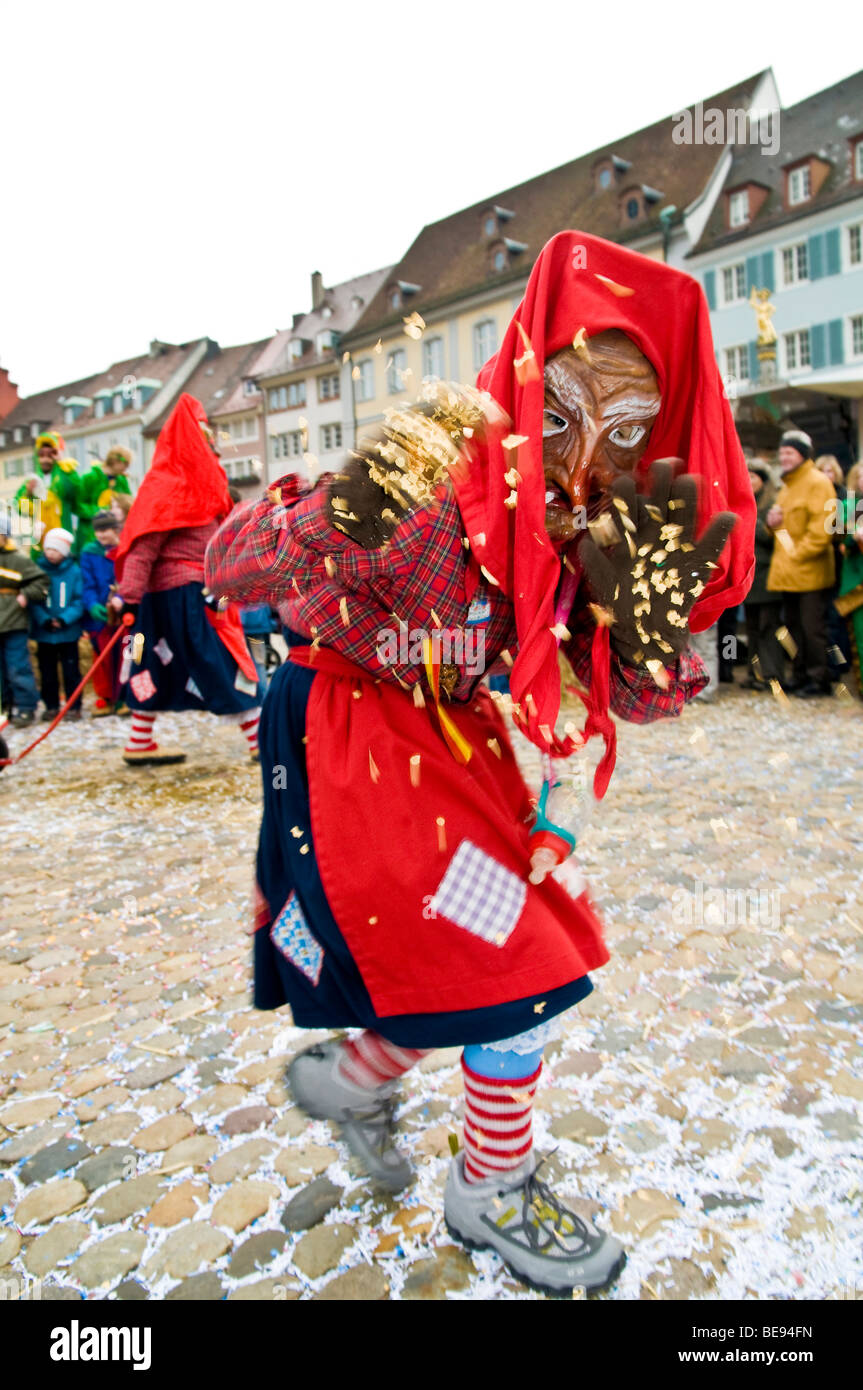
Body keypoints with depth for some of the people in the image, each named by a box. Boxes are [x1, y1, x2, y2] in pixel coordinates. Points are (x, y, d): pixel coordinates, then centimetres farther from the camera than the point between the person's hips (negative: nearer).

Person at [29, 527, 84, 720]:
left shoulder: (74, 571, -5)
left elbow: (80, 600, -5)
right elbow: (33, 600, -2)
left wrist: (64, 619, -16)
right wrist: (45, 620, -15)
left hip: (68, 632, -2)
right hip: (43, 633, 2)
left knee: (71, 671, 5)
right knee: (47, 672, 11)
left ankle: (74, 706, 15)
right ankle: (51, 706, 23)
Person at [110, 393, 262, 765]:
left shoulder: (193, 481, 17)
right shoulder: (169, 485, -13)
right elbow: (145, 544, -20)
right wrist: (128, 596, -25)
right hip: (186, 592, -10)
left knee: (161, 665, 13)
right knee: (227, 662, -6)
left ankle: (140, 744, 21)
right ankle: (260, 741, 0)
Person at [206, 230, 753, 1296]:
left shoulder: (594, 521, -6)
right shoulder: (448, 482, -26)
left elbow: (634, 698, -7)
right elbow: (229, 567, -28)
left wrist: (651, 605, -28)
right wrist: (349, 513, -47)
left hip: (452, 732, 7)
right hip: (346, 730, -7)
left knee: (466, 947, 12)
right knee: (521, 965, -4)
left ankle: (348, 1076, 38)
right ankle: (492, 1193, 23)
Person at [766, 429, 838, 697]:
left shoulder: (818, 483, -8)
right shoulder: (786, 487, 20)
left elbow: (822, 526, -16)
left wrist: (798, 554, -18)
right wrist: (773, 523, 5)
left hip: (809, 571, -9)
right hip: (787, 572, 9)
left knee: (813, 627, -6)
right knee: (794, 626, 13)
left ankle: (819, 679, 2)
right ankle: (799, 676, 22)